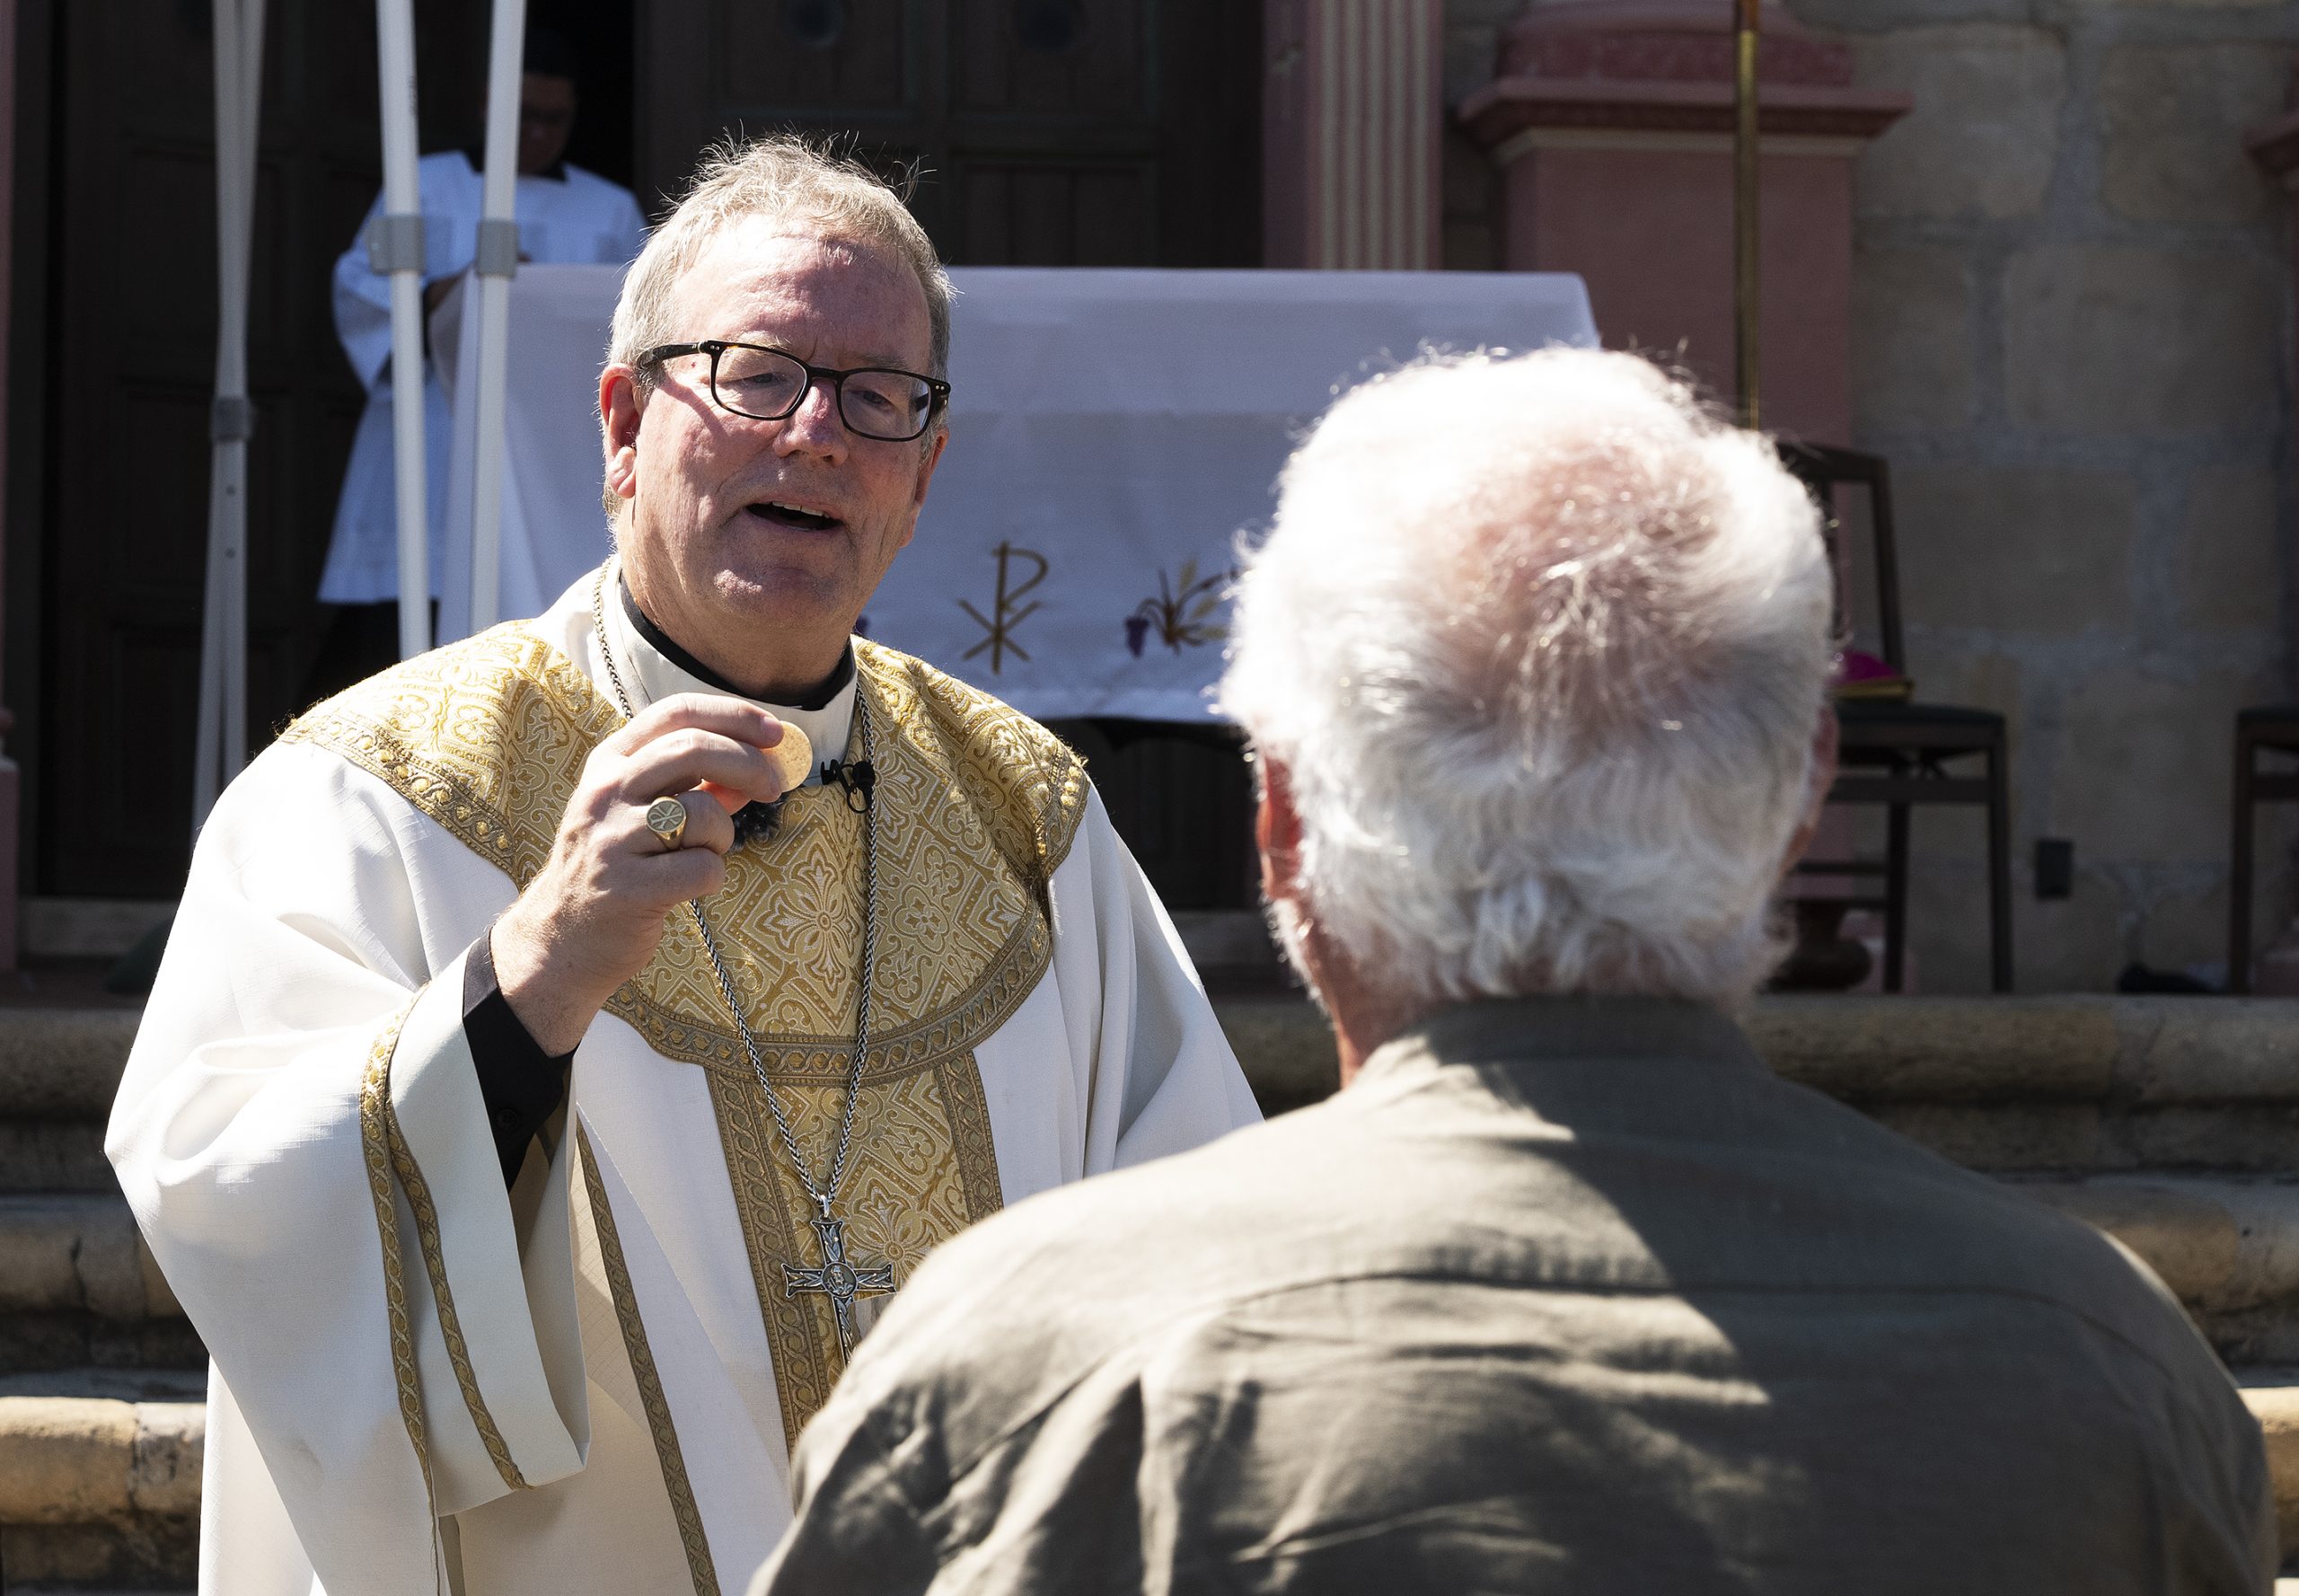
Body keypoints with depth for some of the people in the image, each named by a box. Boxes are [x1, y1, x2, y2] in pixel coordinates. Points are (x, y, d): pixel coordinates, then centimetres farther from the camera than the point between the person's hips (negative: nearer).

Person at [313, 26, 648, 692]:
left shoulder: (611, 212, 17)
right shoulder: (424, 188, 11)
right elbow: (359, 291, 2)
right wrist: (446, 290, -16)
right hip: (433, 449, -2)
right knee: (385, 612, -9)